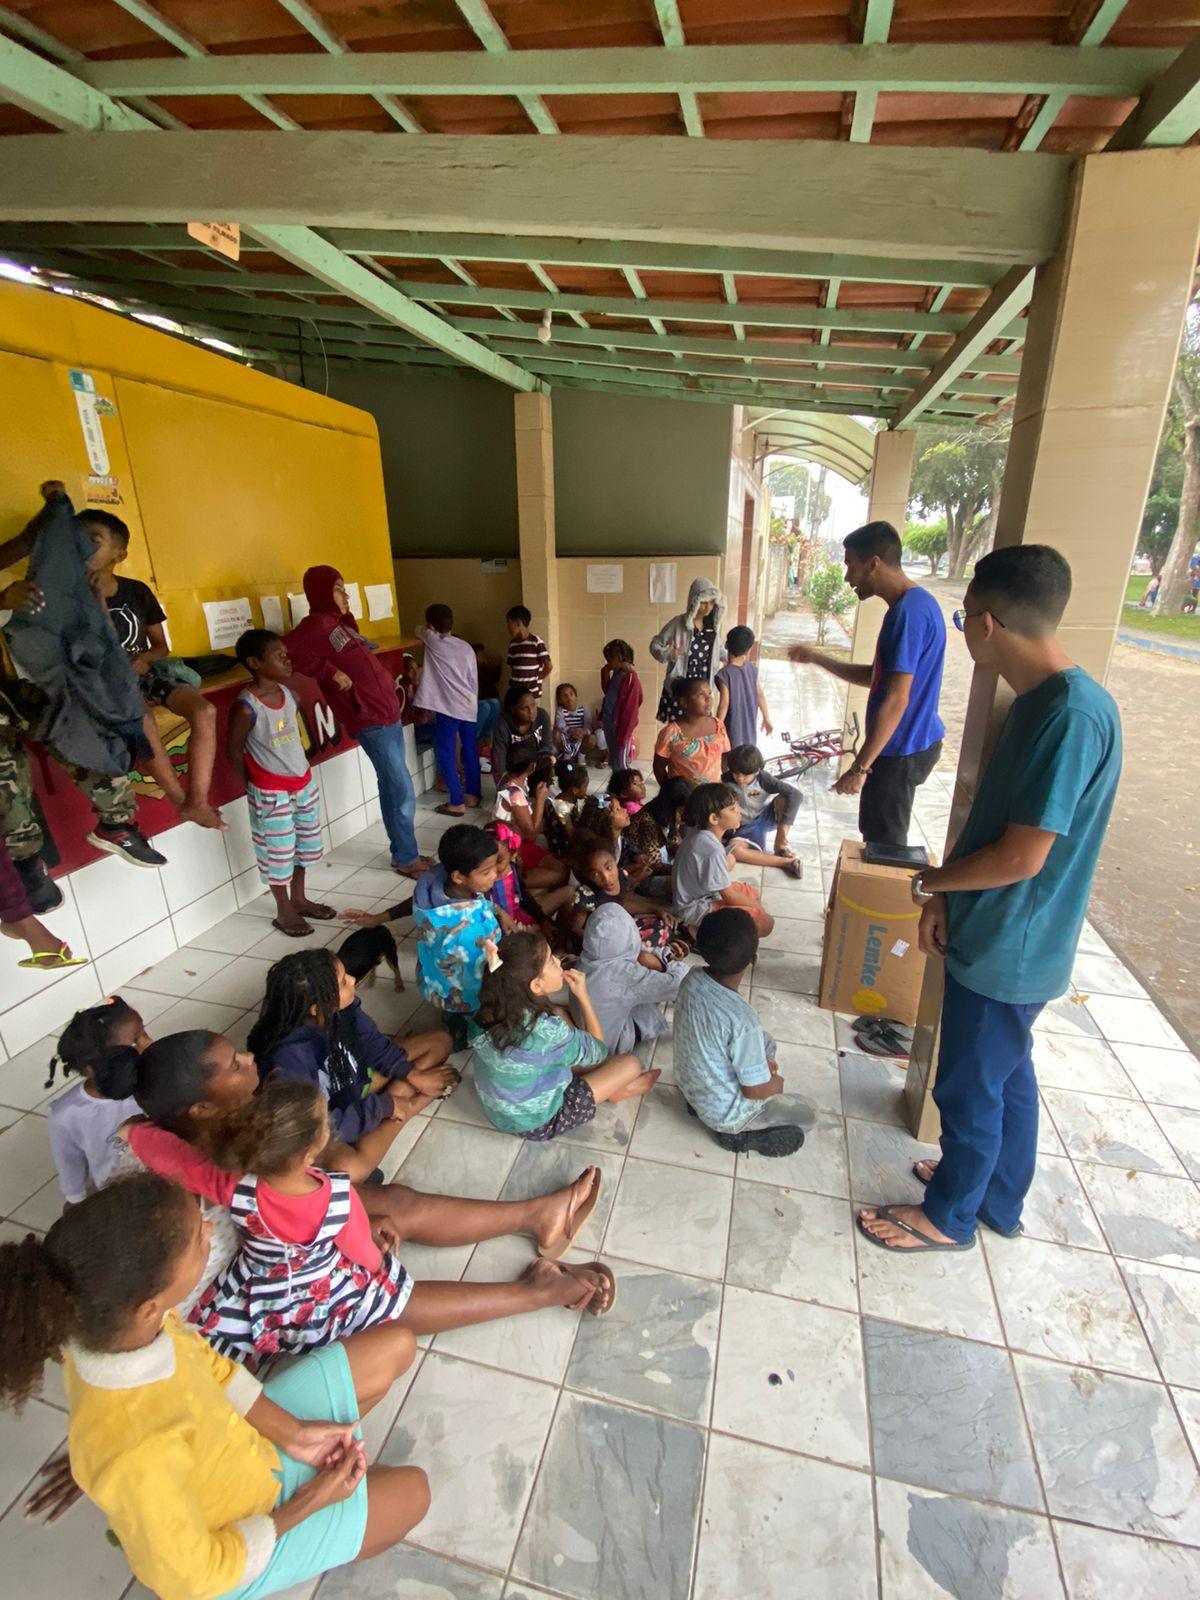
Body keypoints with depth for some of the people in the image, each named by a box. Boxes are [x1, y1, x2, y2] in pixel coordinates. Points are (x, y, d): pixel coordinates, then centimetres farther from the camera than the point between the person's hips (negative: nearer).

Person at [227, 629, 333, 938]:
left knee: (305, 844, 19)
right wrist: (252, 786, -1)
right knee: (278, 853, 7)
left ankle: (299, 898, 37)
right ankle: (284, 912, 24)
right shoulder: (246, 707, -21)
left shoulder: (288, 693, -1)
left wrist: (303, 772, 11)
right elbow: (233, 751, -11)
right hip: (271, 794, -7)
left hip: (303, 783, 7)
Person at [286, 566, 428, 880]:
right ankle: (406, 859, 7)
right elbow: (286, 652, -26)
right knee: (402, 791, -6)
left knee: (392, 788, 14)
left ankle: (403, 852, 24)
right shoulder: (317, 624, -11)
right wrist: (330, 671, -23)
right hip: (370, 721, -9)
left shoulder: (341, 623, 16)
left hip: (389, 714, 9)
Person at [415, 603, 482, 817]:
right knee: (470, 752, 15)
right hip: (469, 707, 6)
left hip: (448, 709, -6)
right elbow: (474, 681, 11)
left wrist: (425, 629, 38)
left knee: (446, 755, 1)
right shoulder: (466, 647, 8)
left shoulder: (433, 641, -5)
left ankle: (457, 803, 2)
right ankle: (473, 795, 24)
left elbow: (419, 631, 18)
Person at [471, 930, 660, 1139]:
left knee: (562, 1014, 12)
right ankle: (615, 1089, 33)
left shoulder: (491, 1009, -15)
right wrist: (583, 996, -7)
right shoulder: (548, 1031, -33)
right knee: (631, 1064, -2)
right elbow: (598, 1051, -12)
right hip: (536, 1124, -6)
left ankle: (612, 1086, 19)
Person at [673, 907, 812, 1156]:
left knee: (766, 1043, 24)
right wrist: (776, 1083, -2)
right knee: (805, 1114, 17)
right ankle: (735, 1133, 5)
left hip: (687, 1084, 6)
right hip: (723, 1112, -6)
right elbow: (756, 1090, -24)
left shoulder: (693, 978, -17)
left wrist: (760, 1061, 6)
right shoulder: (743, 1019, -38)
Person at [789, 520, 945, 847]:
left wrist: (860, 767, -23)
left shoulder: (909, 612, -23)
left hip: (900, 752, -10)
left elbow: (896, 700, -26)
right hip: (906, 744, 10)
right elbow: (876, 677, 17)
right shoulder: (912, 604, 10)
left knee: (884, 844, 4)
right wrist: (817, 658, 13)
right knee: (877, 835, 23)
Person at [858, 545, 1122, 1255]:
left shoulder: (1072, 716, -28)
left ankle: (950, 1215, 36)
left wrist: (930, 882, -11)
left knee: (970, 1087, 11)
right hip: (1004, 939, 9)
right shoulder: (1043, 699, 3)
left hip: (1008, 952, -9)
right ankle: (999, 1196, 48)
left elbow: (1021, 857, -27)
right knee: (1008, 1074, 25)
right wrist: (947, 895, 4)